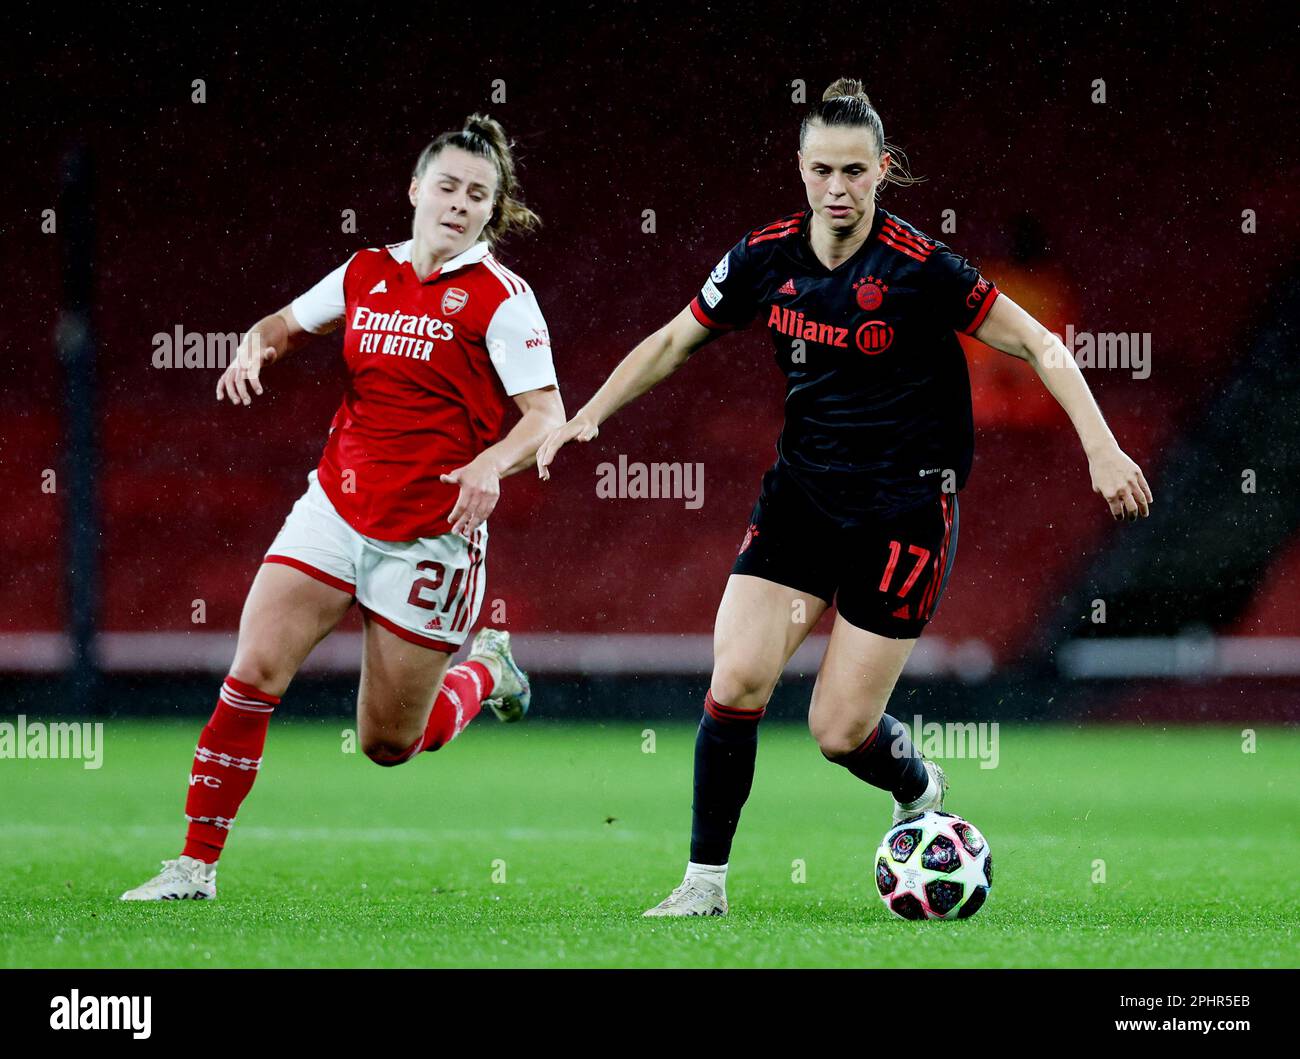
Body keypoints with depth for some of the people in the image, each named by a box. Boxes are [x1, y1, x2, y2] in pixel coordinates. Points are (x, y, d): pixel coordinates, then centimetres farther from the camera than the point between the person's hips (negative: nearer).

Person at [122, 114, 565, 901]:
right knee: (254, 671, -13)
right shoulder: (367, 274, 6)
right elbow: (287, 323, 22)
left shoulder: (500, 296, -8)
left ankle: (486, 672, 36)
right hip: (335, 509, 4)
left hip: (430, 534, -4)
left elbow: (547, 416, -11)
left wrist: (492, 464, -31)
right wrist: (256, 350, -1)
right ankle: (197, 865, -6)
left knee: (390, 743, 4)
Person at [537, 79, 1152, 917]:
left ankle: (919, 788, 31)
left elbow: (1038, 345, -10)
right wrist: (588, 416, 2)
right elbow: (674, 342, 12)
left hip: (906, 509, -4)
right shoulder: (767, 258, -3)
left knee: (840, 730, -4)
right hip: (802, 492, 4)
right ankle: (706, 882, 0)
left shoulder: (919, 267, -17)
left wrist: (1101, 448, -19)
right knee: (736, 681, -14)